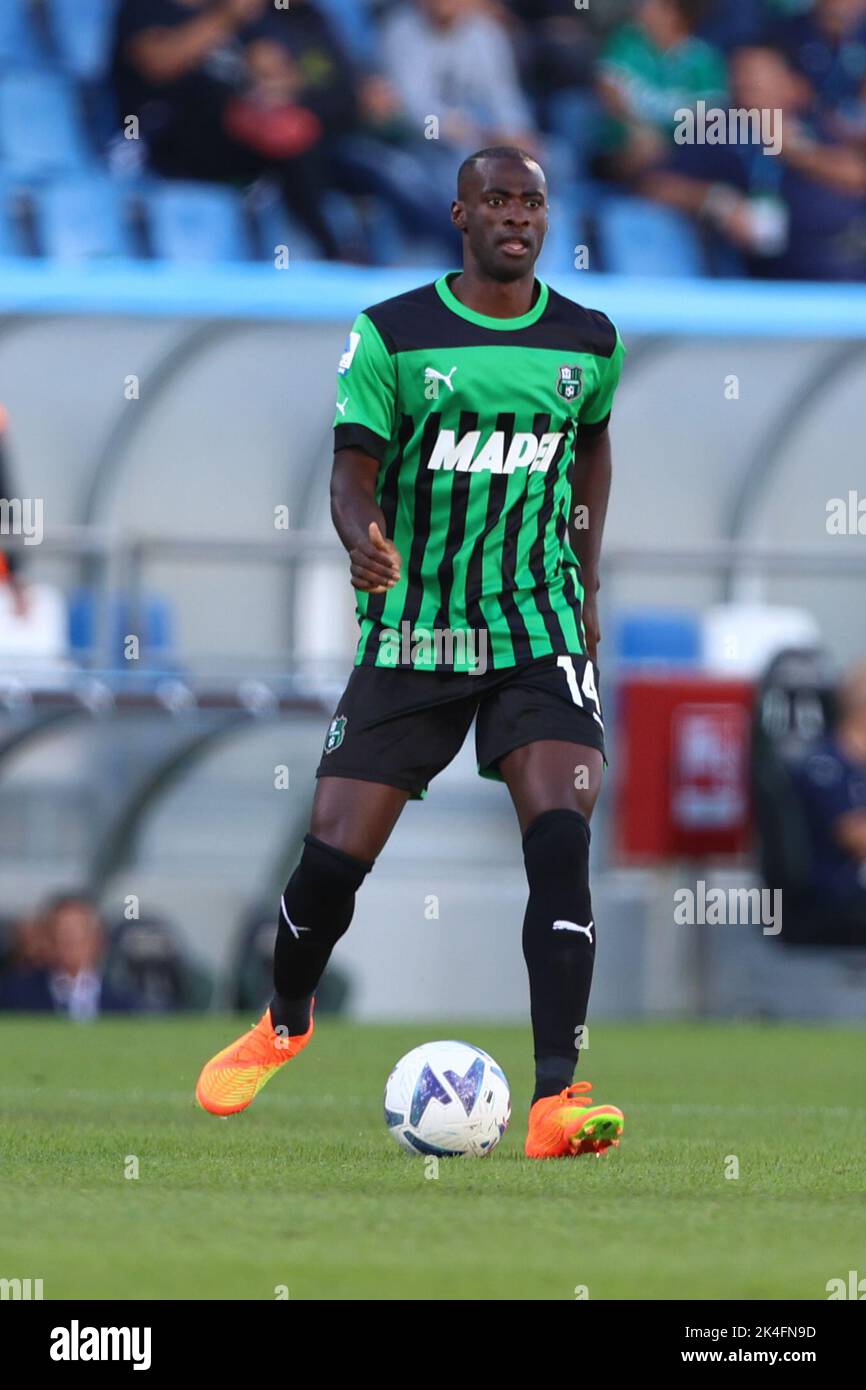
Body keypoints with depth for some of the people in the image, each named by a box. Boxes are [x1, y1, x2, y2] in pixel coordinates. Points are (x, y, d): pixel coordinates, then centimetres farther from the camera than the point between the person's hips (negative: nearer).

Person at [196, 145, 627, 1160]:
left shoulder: (588, 342, 5)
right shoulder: (391, 336, -4)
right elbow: (355, 469, -7)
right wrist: (362, 537, -30)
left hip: (539, 629, 1)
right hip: (409, 632, -1)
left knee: (561, 841, -19)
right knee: (336, 854, -2)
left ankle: (555, 1103, -24)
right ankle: (285, 1023, 32)